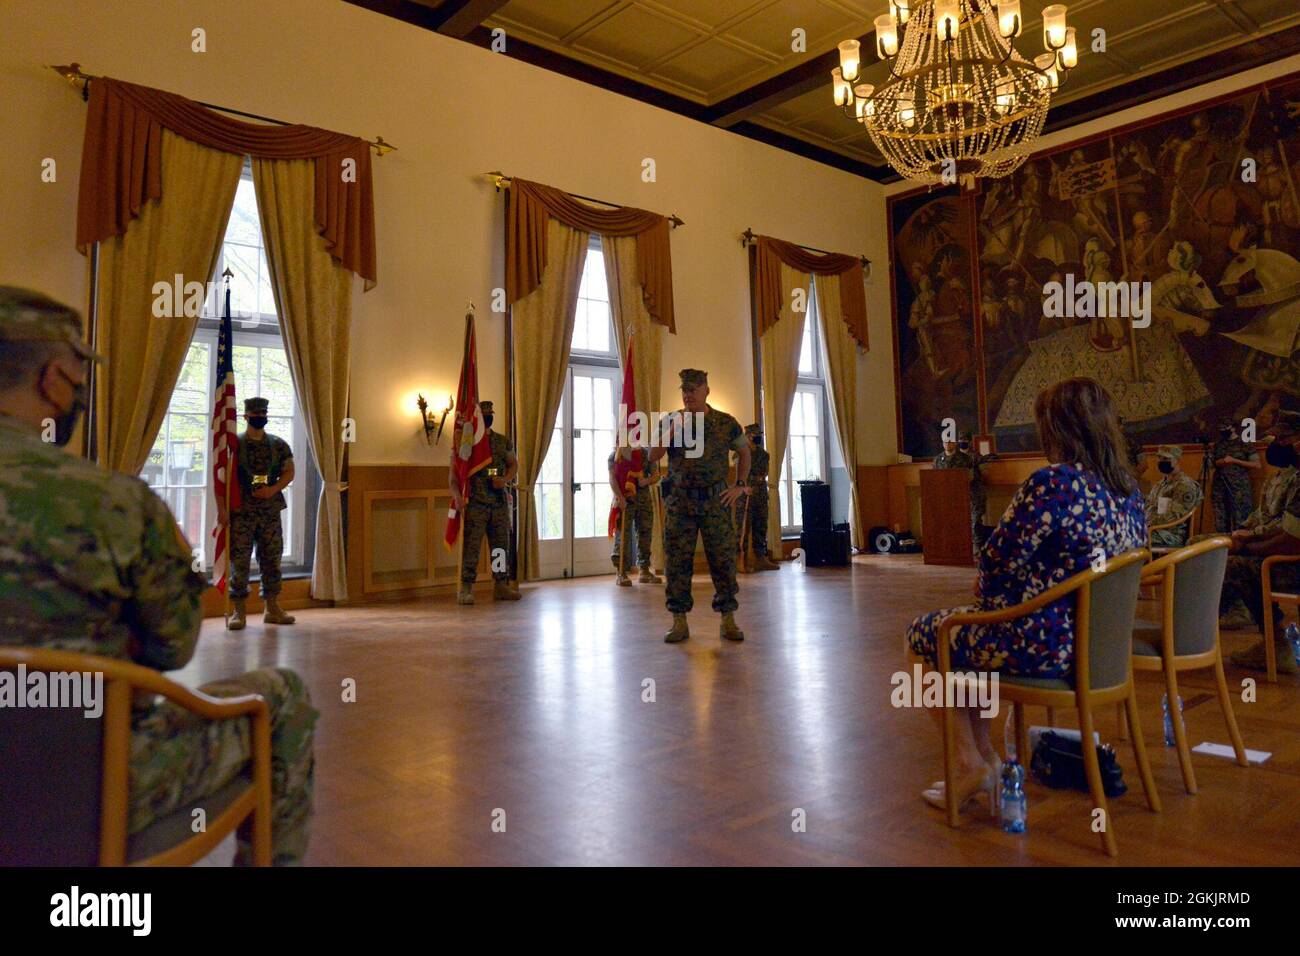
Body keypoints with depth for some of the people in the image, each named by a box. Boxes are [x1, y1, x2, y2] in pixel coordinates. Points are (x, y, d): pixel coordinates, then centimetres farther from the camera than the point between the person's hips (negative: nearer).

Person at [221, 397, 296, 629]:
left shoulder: (279, 445, 7)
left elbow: (289, 472, 8)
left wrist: (273, 489, -11)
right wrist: (221, 508, -12)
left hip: (271, 511, 3)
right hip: (241, 512, -3)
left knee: (272, 559, 7)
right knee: (239, 560, -1)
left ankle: (273, 608, 17)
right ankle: (239, 611, 8)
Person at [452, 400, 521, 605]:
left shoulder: (503, 442, 10)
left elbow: (514, 464, 19)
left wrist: (506, 480, -1)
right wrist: (456, 496, -18)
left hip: (500, 503, 5)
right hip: (475, 503, -5)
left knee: (501, 545, 9)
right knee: (471, 545, -7)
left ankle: (501, 586, 19)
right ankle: (466, 589, -2)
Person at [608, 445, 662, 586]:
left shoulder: (646, 454, 13)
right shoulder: (615, 455, 3)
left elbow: (656, 475, 12)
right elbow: (612, 478, -8)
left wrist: (647, 481, -11)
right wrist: (620, 497, -22)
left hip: (644, 499, 4)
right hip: (625, 500, -4)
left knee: (645, 534, 6)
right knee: (622, 535, -7)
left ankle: (644, 571, 15)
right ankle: (621, 573, -5)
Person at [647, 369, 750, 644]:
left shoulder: (726, 423, 4)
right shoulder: (670, 421, 5)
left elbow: (744, 451, 17)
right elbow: (653, 456, -4)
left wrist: (740, 485, 9)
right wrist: (673, 428, -16)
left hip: (716, 501, 0)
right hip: (680, 502, 1)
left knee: (723, 560, 1)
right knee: (677, 562, 1)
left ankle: (728, 620, 12)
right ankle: (679, 622, 10)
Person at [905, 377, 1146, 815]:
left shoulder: (1052, 483, -24)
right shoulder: (1129, 488, 4)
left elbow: (999, 562, -20)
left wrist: (986, 588, 4)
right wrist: (989, 589, 13)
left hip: (1043, 644, -9)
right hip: (1094, 639, 9)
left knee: (923, 636, 14)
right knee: (961, 627, 29)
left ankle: (970, 766, 17)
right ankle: (985, 758, 32)